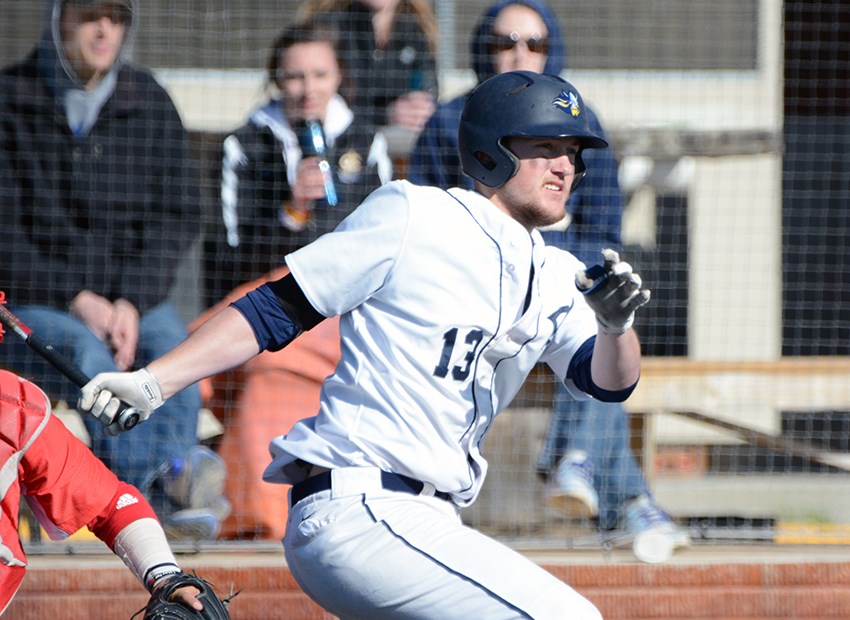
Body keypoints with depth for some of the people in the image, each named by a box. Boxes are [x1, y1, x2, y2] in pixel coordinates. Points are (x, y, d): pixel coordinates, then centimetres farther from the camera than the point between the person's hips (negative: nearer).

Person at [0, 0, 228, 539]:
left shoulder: (150, 104, 8)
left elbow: (177, 214, 5)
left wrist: (132, 302, -11)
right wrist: (76, 299, -16)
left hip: (129, 297, 3)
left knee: (170, 340, -29)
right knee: (87, 353, -33)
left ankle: (175, 470, -47)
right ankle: (155, 484, -52)